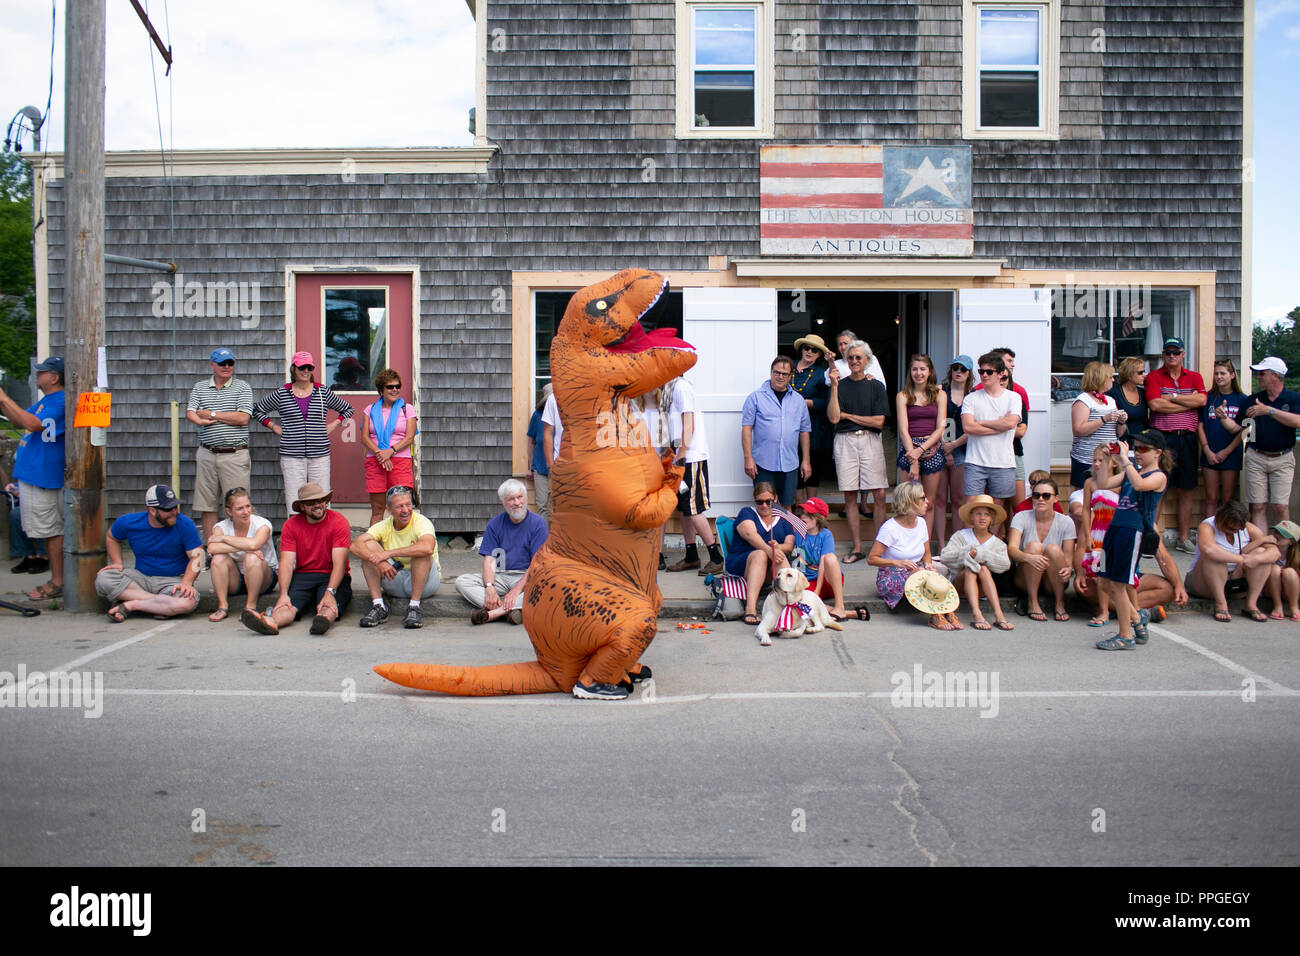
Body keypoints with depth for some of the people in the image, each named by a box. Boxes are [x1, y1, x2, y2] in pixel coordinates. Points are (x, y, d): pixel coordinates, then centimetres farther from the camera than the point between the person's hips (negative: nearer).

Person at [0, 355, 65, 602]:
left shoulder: (61, 402, -15)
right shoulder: (46, 400, 17)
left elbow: (33, 423, -26)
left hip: (43, 477, -10)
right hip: (31, 475, 10)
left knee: (52, 530, -4)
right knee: (49, 531, 13)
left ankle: (57, 583, 1)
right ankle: (56, 579, 20)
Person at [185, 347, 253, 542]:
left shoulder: (242, 387, 4)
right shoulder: (199, 387, 14)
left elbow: (243, 418, -8)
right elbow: (190, 413, 2)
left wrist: (212, 414, -4)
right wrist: (202, 421, -19)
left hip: (235, 454, -3)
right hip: (206, 454, 3)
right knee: (207, 505, 6)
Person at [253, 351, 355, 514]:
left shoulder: (323, 392, 6)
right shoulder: (282, 394, 5)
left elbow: (347, 409, 20)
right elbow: (257, 409, 19)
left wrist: (334, 424, 7)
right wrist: (274, 427, 8)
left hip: (320, 455, 1)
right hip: (291, 456, -1)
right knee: (294, 507, -5)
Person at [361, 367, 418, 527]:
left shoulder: (408, 409, 10)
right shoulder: (371, 409, 15)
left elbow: (409, 438, 0)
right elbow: (364, 437, 6)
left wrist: (390, 451, -15)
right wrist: (378, 453, -11)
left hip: (400, 460, -2)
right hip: (374, 461, 2)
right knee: (377, 510, 2)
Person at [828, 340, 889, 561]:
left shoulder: (876, 386, 6)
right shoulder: (840, 385, 7)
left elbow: (878, 421, -1)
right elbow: (833, 418, -5)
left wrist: (847, 415, -1)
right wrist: (834, 386, -10)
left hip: (870, 440, 0)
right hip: (845, 441, 0)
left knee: (879, 494, -7)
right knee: (850, 496, 1)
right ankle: (857, 547, 7)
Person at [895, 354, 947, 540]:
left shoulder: (939, 395, 9)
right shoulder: (903, 396, 5)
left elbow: (940, 428, 2)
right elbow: (903, 430, -3)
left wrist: (921, 450, -12)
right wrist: (913, 460, -14)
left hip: (932, 449, 2)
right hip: (908, 449, -2)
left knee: (929, 503, 5)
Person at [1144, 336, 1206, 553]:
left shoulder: (1195, 377, 13)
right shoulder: (1154, 377, 4)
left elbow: (1201, 400, -6)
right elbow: (1155, 405, -13)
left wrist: (1172, 397, -8)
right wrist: (1189, 402, -8)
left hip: (1187, 438, 4)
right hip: (1162, 437, -3)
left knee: (1186, 490, 8)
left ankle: (1184, 537, 16)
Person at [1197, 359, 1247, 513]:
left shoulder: (1241, 400, 2)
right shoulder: (1208, 398, 5)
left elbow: (1243, 430, -1)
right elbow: (1200, 426, 3)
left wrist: (1227, 451, -8)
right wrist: (1207, 451, -6)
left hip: (1231, 454, -1)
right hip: (1210, 455, 1)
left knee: (1228, 499, 3)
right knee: (1211, 498, 2)